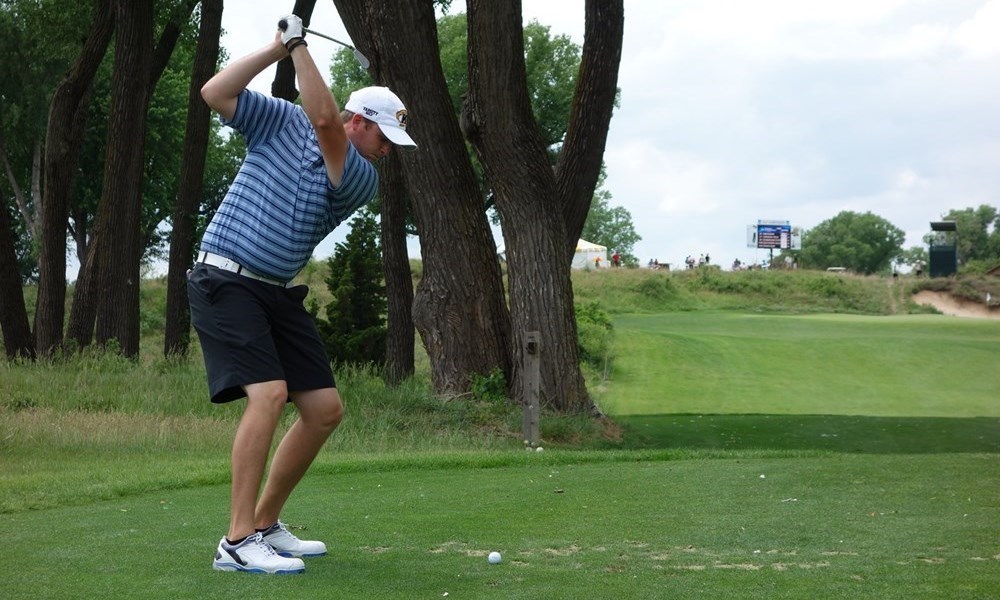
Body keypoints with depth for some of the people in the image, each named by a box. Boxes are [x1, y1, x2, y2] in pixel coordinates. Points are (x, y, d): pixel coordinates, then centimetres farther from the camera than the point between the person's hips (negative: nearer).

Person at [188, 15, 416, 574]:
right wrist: (279, 47, -15)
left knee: (326, 409, 4)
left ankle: (266, 524, 18)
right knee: (269, 392, -23)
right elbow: (215, 94, -12)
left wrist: (301, 45, -14)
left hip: (280, 293, 6)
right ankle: (237, 542, -21)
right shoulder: (280, 120, -1)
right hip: (225, 280, -6)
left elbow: (325, 122, -16)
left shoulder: (363, 182, 2)